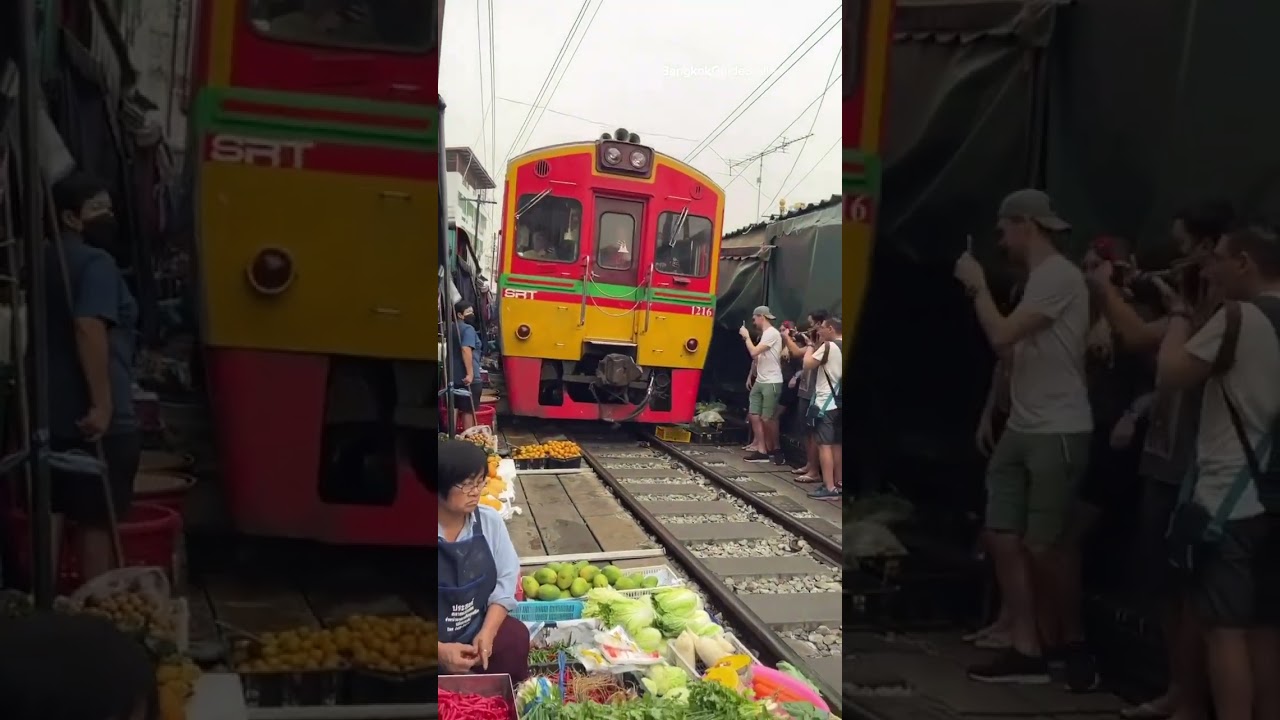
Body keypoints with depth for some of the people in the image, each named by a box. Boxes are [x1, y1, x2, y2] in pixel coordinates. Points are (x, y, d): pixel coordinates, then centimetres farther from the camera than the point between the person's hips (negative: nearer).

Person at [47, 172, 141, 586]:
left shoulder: (44, 261, 17)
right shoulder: (95, 262, -12)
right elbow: (88, 329, -25)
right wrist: (102, 403, -27)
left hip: (49, 414, 9)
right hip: (96, 419, -8)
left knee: (51, 515, 12)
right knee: (96, 521, 1)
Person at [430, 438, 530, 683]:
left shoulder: (489, 520, -2)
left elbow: (506, 578, 2)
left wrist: (487, 632, -11)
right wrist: (440, 651, -24)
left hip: (480, 630, 5)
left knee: (516, 638, -21)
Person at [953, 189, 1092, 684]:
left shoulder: (1060, 276, -13)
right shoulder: (1036, 279, 18)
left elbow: (1001, 337, -18)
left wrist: (977, 285, -7)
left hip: (1058, 434, -9)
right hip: (1019, 430, 9)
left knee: (1041, 547, -1)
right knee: (1003, 538, 4)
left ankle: (1075, 642, 21)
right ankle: (1026, 651, 9)